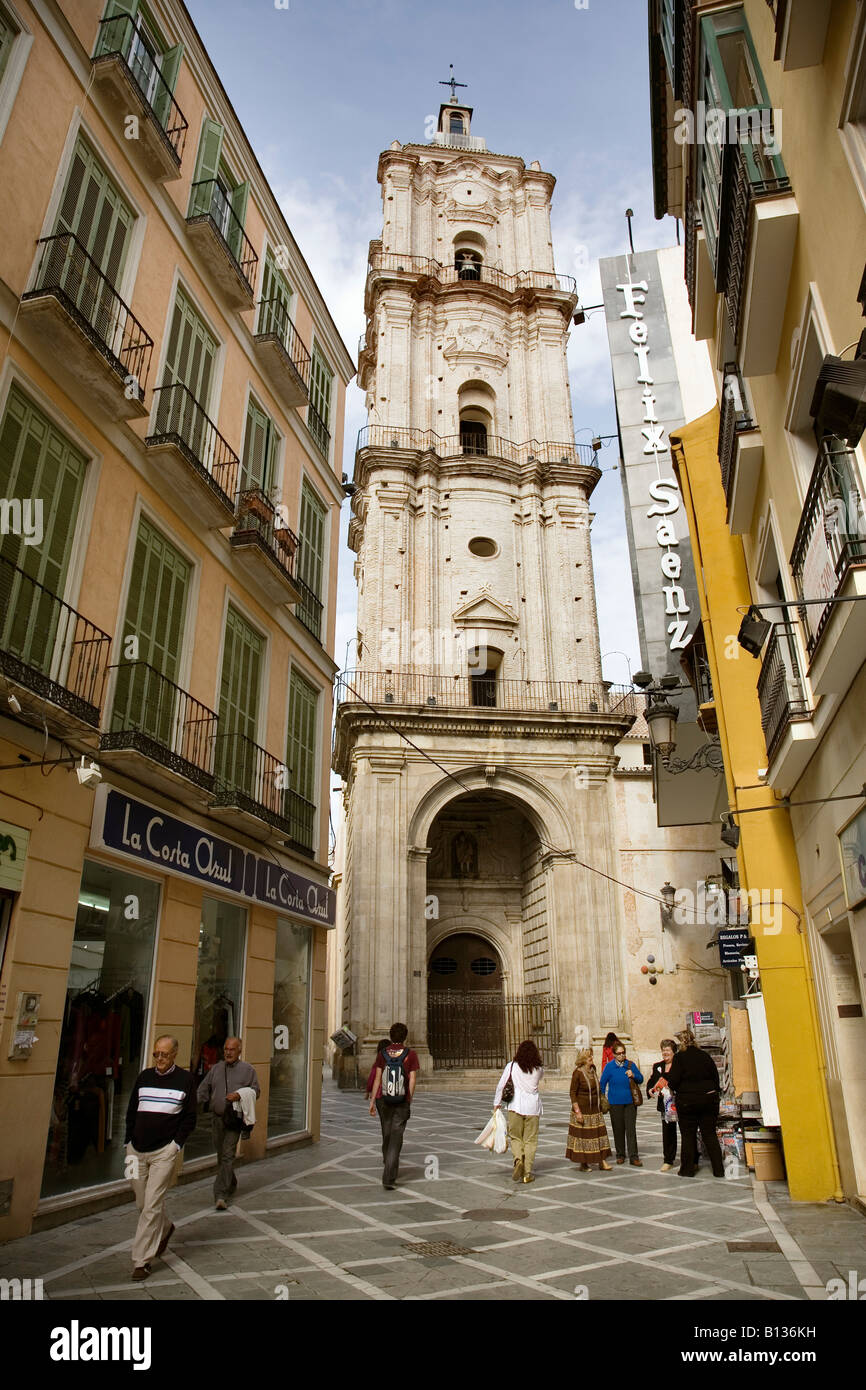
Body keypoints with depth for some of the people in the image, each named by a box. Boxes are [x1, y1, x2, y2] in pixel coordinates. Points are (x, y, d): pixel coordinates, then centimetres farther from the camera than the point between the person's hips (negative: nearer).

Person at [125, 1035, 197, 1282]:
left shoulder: (185, 1079, -2)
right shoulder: (144, 1076, 8)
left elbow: (190, 1117, 1)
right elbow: (131, 1112, 14)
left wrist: (177, 1144, -7)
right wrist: (129, 1143, 7)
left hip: (164, 1152, -4)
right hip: (137, 1150, 4)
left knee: (152, 1205, -7)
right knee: (142, 1203, 14)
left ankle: (141, 1261, 5)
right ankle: (165, 1229, 41)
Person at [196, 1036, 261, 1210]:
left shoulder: (247, 1069, 0)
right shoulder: (216, 1068, 11)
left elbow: (256, 1091, -1)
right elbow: (203, 1089, 20)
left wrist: (240, 1095, -16)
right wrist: (207, 1104, 6)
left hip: (234, 1119, -4)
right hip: (217, 1117, 5)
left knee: (228, 1156, -12)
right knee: (221, 1155, 15)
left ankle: (220, 1195, -11)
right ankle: (231, 1184, 35)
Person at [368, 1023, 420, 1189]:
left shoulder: (382, 1054, -2)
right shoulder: (411, 1055, -7)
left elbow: (377, 1079, -3)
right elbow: (412, 1081, -7)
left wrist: (372, 1101, 2)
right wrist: (409, 1102, 3)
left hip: (383, 1100, 3)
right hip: (402, 1102, -3)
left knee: (387, 1134, 22)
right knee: (396, 1138, -1)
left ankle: (389, 1165, 40)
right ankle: (389, 1178, -10)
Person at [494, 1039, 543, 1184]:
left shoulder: (512, 1066, -2)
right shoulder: (539, 1069, 2)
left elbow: (501, 1086, 0)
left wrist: (497, 1103, 10)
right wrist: (537, 1060, 19)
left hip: (515, 1106, -1)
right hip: (533, 1107, 1)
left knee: (515, 1137, 13)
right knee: (530, 1140, 8)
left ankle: (518, 1158, -13)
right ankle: (527, 1173, 7)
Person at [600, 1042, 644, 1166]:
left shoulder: (630, 1065, 2)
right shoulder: (609, 1066, -4)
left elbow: (641, 1079, 10)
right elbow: (602, 1083, 2)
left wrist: (633, 1075, -10)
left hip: (630, 1101, 1)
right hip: (615, 1103, -1)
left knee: (631, 1129, -2)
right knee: (618, 1129, 8)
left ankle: (633, 1157, 3)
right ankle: (620, 1155, 22)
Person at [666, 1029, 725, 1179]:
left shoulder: (680, 1057, -11)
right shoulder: (705, 1055, 2)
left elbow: (673, 1081, -14)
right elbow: (716, 1077, 8)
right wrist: (714, 1093, 18)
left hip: (687, 1101, -4)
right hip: (708, 1099, 4)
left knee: (688, 1135, 6)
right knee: (710, 1134, 11)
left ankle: (687, 1169, 11)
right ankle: (719, 1170, 11)